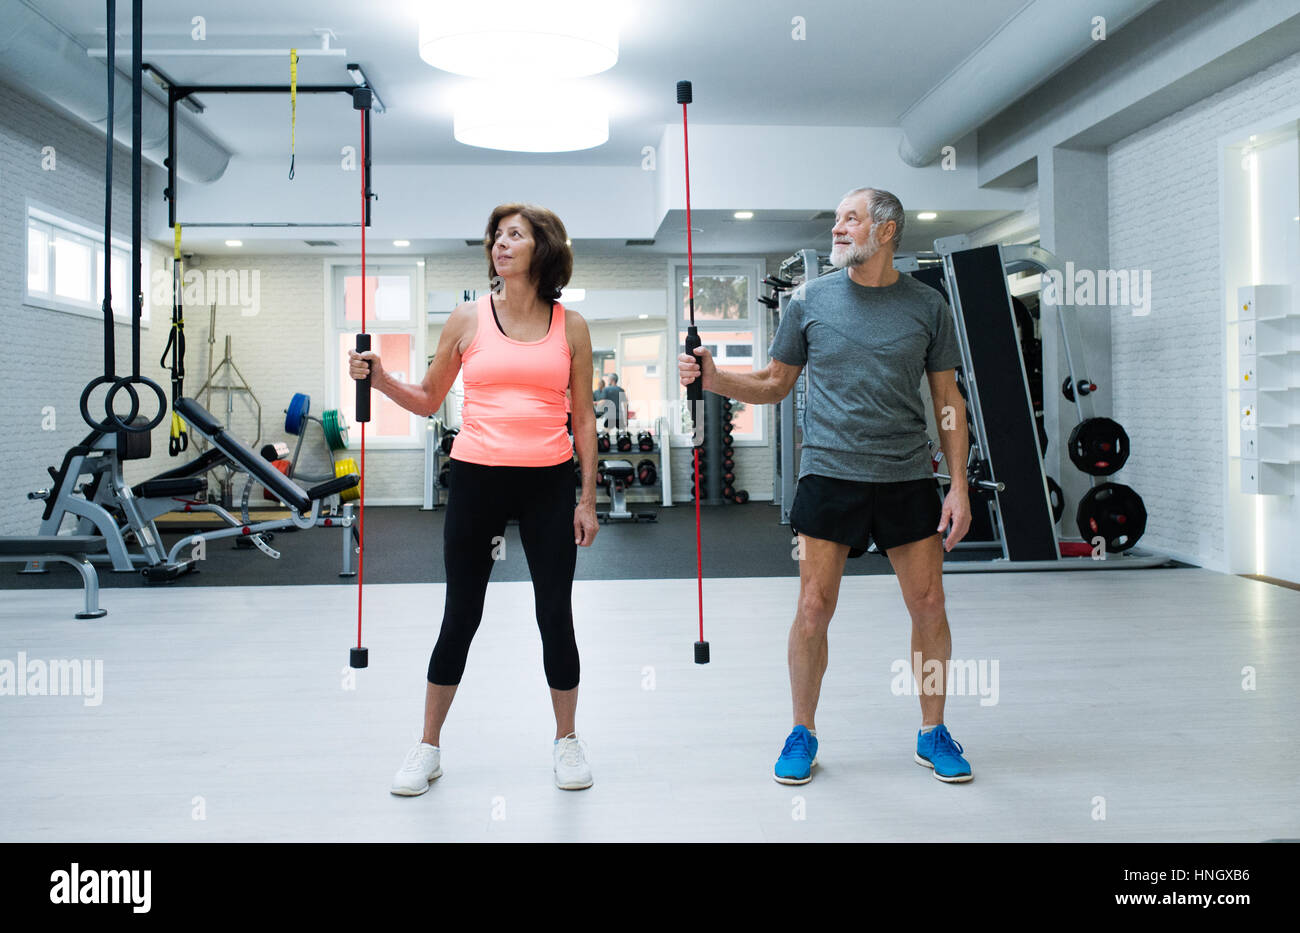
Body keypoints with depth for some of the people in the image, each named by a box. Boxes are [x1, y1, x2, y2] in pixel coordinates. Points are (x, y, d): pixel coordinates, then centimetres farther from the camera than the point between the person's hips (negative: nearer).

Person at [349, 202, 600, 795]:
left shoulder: (570, 327, 5)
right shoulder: (468, 319, 4)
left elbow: (583, 417, 7)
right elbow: (428, 400, 12)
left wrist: (587, 499, 4)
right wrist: (378, 378, -6)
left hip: (548, 484, 0)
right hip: (477, 478, 0)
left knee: (556, 616, 6)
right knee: (460, 617, 7)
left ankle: (566, 741, 25)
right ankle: (428, 748, 23)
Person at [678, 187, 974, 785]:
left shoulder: (927, 305, 5)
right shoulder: (810, 300, 5)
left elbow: (948, 400, 8)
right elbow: (775, 385, 11)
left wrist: (959, 484, 2)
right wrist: (714, 379, -7)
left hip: (908, 477, 1)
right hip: (830, 473, -1)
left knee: (929, 606, 5)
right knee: (814, 608, -2)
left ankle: (933, 733, 24)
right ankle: (803, 734, 17)